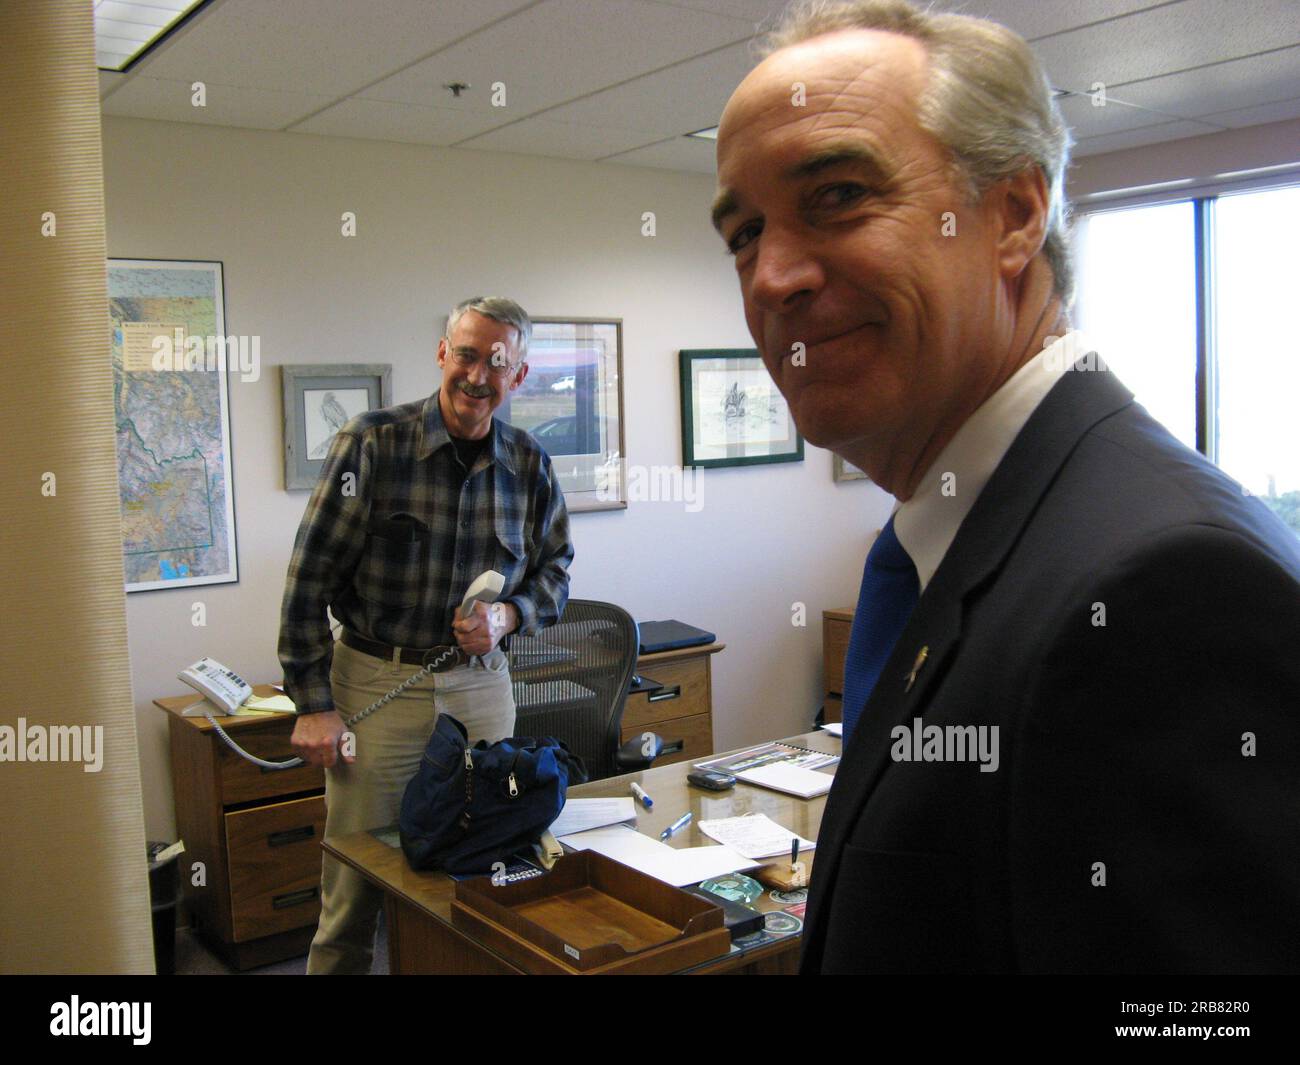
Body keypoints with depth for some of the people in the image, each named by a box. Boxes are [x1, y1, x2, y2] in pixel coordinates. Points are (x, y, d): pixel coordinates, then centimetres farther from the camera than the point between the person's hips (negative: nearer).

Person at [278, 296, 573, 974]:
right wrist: (313, 705, -10)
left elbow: (555, 569, 13)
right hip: (377, 683, -3)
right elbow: (310, 578, -8)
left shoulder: (530, 466, 2)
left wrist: (507, 616, -9)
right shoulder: (373, 442, -9)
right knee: (355, 885, 3)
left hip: (480, 683, 4)